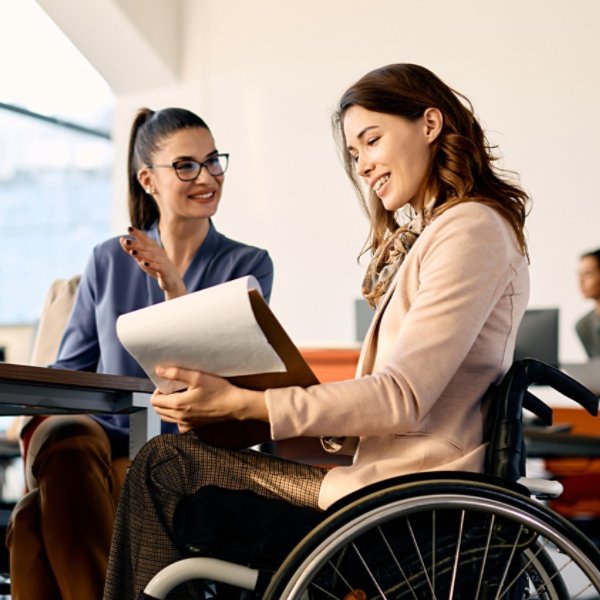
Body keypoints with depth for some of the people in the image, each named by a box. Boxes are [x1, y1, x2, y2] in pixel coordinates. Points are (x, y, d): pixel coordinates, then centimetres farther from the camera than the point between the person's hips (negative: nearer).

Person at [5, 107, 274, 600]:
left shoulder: (247, 265, 8)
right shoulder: (108, 262, 16)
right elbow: (68, 371, 15)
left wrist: (173, 286, -16)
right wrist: (46, 423, -6)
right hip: (106, 439, 4)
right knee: (61, 434, -36)